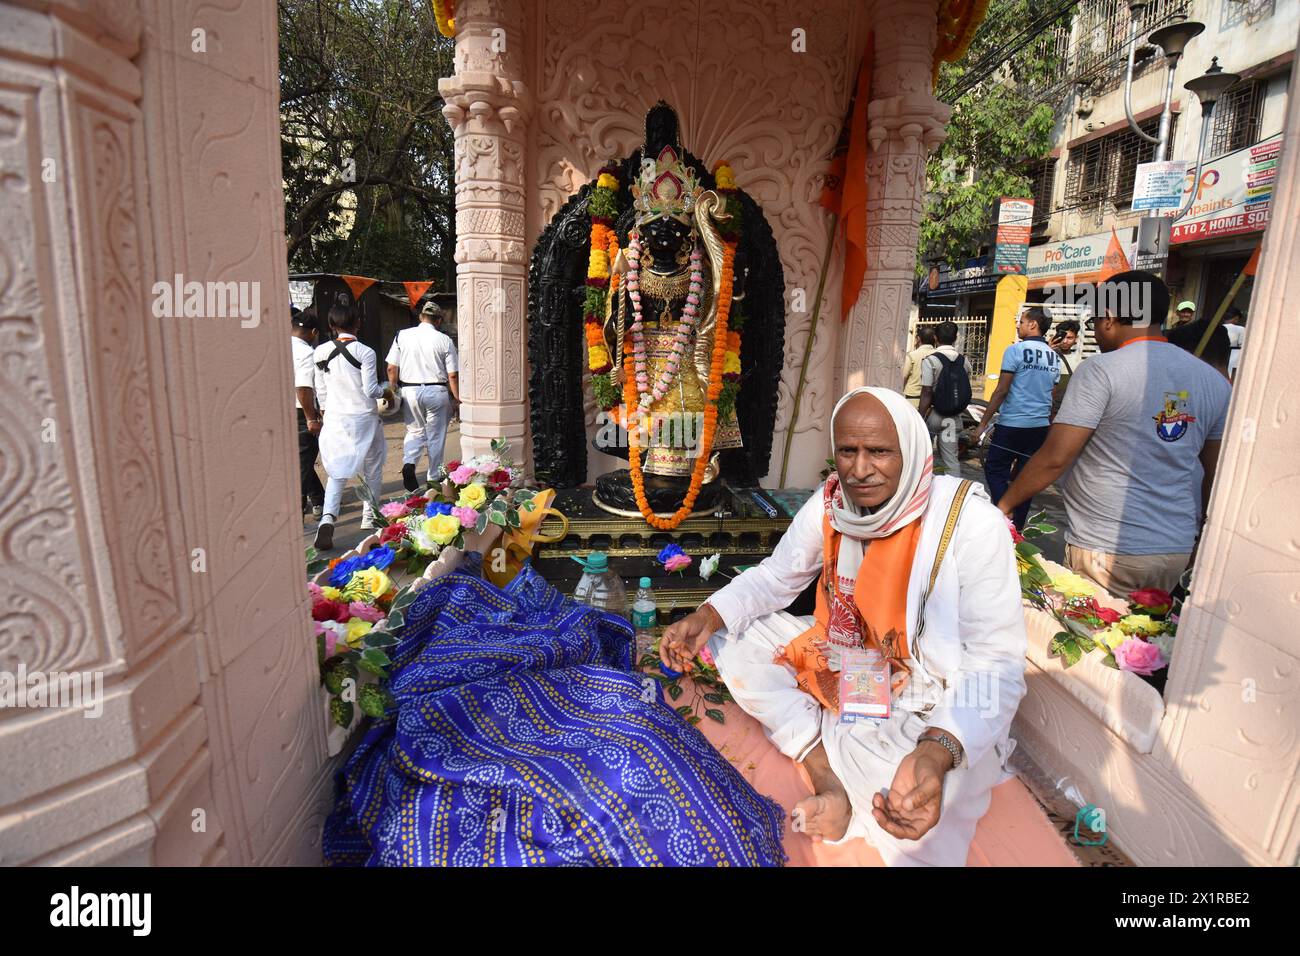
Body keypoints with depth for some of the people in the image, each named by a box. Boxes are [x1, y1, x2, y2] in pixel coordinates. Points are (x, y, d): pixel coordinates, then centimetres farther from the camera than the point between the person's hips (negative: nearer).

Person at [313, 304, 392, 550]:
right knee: (372, 468, 15)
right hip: (363, 418, -3)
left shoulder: (321, 352, 2)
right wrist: (386, 392, 9)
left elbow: (321, 390, 8)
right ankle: (369, 516, 23)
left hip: (334, 419, 3)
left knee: (337, 471, 7)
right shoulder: (364, 352, -12)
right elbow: (371, 389, -12)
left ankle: (327, 517, -14)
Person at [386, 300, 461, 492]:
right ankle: (433, 479, 16)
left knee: (415, 431, 17)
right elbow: (452, 375, -6)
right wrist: (458, 398, 4)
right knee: (436, 437, 9)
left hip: (410, 391, 2)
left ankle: (409, 463, -8)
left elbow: (392, 369, 2)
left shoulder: (402, 336, 1)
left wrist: (393, 391, 15)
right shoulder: (444, 340, -5)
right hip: (436, 391, -2)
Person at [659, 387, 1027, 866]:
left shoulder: (973, 524, -23)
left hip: (933, 705, -6)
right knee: (732, 637, -6)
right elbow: (774, 576, 3)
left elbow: (996, 663, -24)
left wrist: (938, 752, -42)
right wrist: (709, 616, -18)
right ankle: (828, 778, -11)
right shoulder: (829, 505, -8)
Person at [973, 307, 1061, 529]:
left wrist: (983, 423, -9)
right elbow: (1051, 397, 17)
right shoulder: (1055, 358, 11)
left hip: (1012, 424, -6)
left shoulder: (1016, 350, -10)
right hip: (1040, 426, 6)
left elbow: (1002, 391, -13)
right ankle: (1017, 524, 15)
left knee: (995, 470, 3)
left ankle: (1006, 516, -10)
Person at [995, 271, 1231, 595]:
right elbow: (1214, 474, 13)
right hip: (1178, 550, 7)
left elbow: (1054, 457, -18)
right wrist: (1197, 534, 26)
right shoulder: (1215, 381, 7)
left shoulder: (1101, 370, -13)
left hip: (1107, 551, -6)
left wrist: (1003, 506, -7)